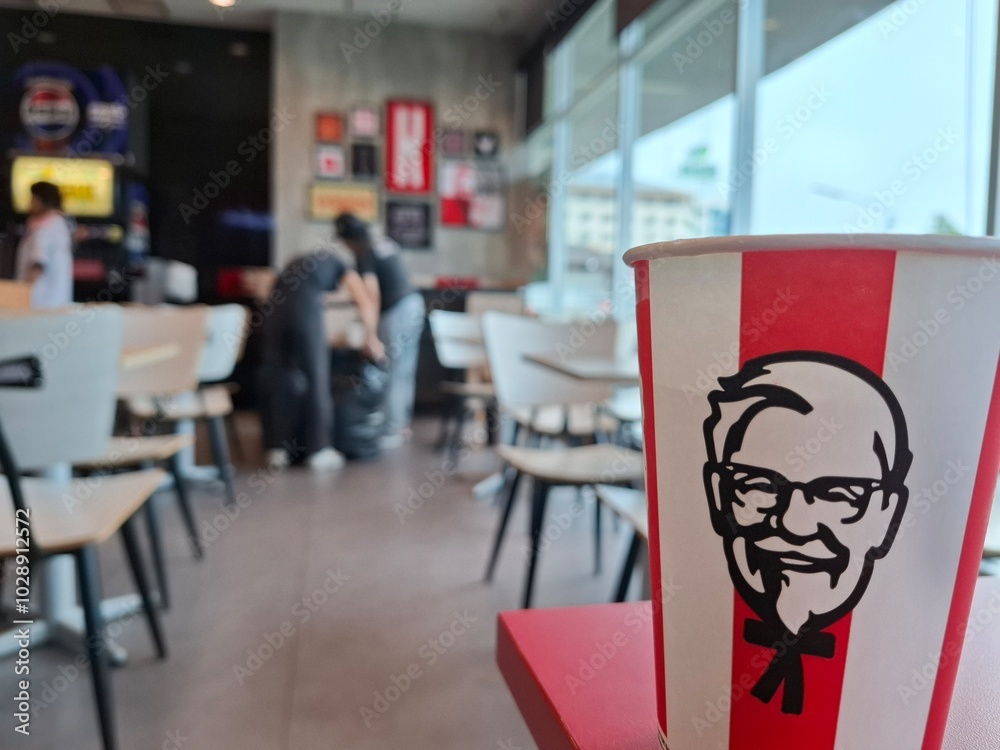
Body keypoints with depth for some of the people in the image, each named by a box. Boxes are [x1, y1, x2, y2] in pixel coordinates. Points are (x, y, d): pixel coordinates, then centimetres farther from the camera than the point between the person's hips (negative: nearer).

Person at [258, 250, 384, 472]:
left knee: (275, 379, 14)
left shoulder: (298, 263, 38)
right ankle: (318, 450, 11)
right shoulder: (337, 264, 27)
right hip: (304, 310, -4)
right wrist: (371, 338, 27)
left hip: (275, 306, 5)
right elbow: (368, 303, 14)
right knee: (316, 380, 6)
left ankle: (277, 448, 16)